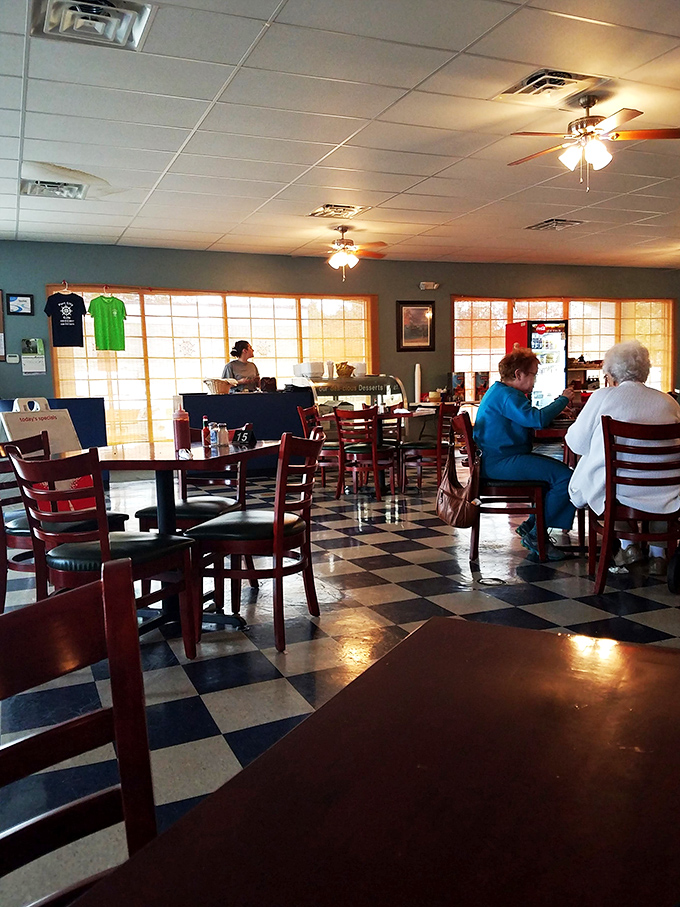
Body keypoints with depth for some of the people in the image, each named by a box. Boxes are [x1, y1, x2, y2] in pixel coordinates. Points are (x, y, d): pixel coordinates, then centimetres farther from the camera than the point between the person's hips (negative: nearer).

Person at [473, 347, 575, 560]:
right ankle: (535, 536, -10)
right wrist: (562, 400, -11)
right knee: (564, 477, -20)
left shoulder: (499, 391, 21)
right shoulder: (507, 395, -15)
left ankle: (530, 525, 15)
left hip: (497, 459, 12)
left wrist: (557, 407, 13)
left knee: (559, 469, 16)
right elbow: (537, 419, -27)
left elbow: (528, 418, 26)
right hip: (500, 463, -12)